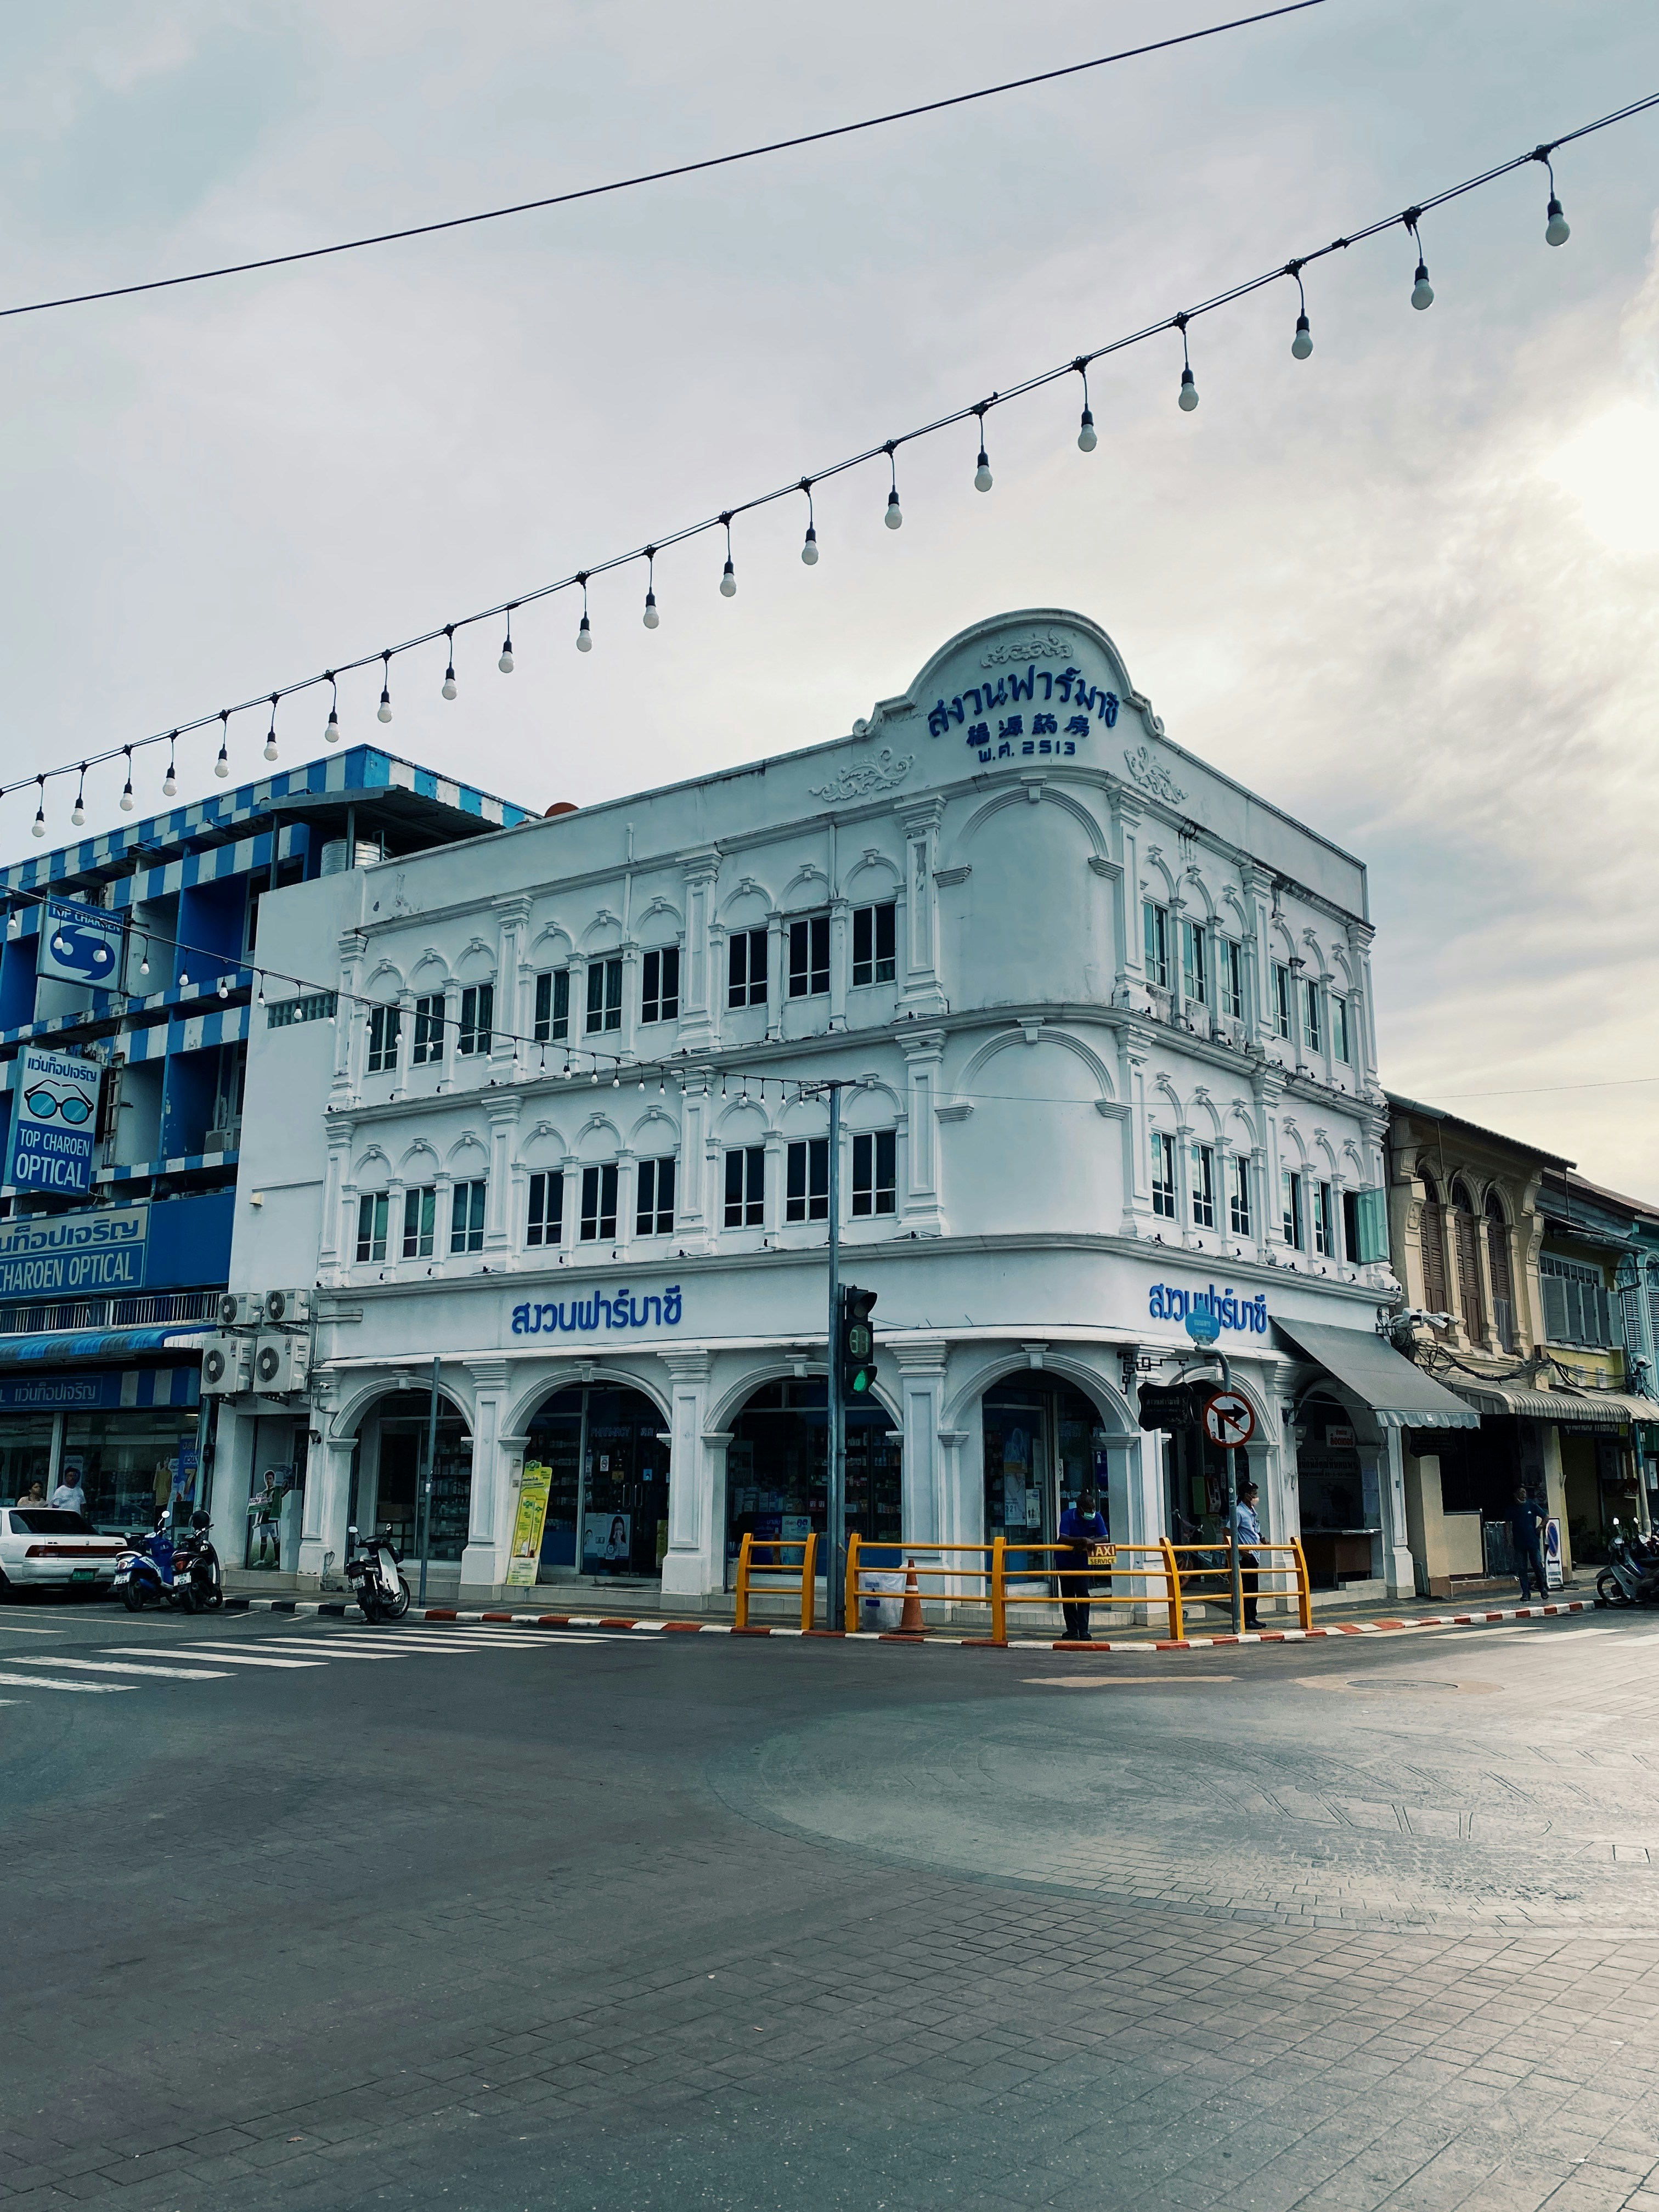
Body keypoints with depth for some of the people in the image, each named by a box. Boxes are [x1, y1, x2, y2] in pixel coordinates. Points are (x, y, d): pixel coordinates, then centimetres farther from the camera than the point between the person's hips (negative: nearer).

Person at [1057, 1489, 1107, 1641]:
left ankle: (1083, 1631, -9)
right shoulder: (1067, 1516, -23)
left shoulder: (1096, 1518, -13)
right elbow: (1063, 1539, -34)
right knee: (1068, 1596, 6)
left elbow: (1104, 1538, -16)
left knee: (1083, 1594, -10)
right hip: (1066, 1562, -1)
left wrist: (1088, 1542, -32)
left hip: (1083, 1562, 1)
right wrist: (1084, 1540, -45)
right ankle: (1072, 1630, 16)